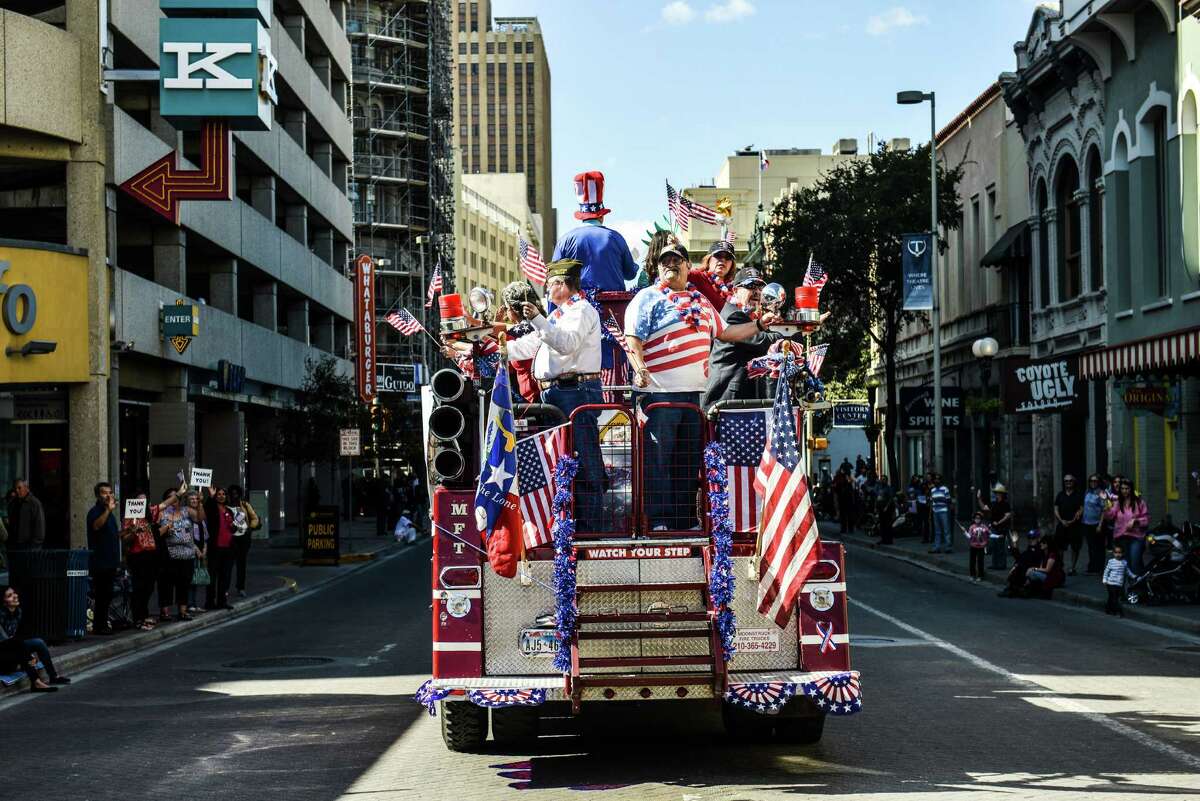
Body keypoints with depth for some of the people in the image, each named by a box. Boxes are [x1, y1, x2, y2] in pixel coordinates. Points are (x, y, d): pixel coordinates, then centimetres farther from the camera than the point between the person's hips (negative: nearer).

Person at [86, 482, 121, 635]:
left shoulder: (110, 512, 20)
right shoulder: (95, 511, -8)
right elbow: (96, 525, -31)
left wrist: (123, 533, 18)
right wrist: (108, 509, -33)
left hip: (110, 560, 9)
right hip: (100, 561, -9)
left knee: (107, 595, 11)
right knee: (102, 595, -9)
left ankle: (102, 624, 16)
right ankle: (99, 626, -6)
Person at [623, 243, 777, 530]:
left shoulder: (701, 301, 21)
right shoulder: (648, 298, 1)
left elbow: (724, 333, 31)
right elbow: (632, 339, -8)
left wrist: (759, 324, 25)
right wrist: (639, 369, -24)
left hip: (694, 393, 6)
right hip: (658, 392, -6)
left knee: (689, 460, 10)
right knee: (657, 458, -7)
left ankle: (686, 520, 16)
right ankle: (658, 520, -5)